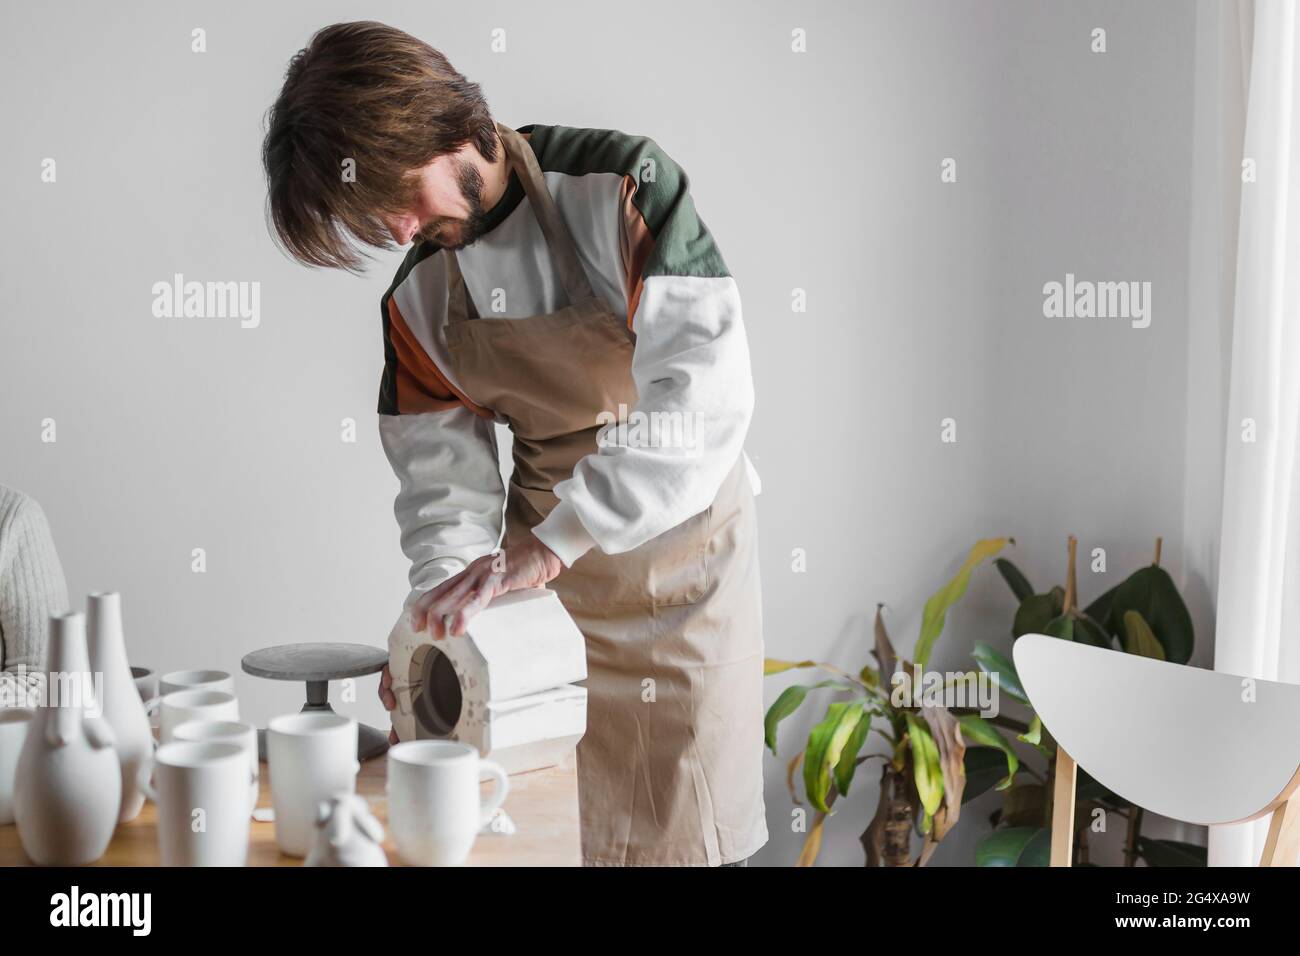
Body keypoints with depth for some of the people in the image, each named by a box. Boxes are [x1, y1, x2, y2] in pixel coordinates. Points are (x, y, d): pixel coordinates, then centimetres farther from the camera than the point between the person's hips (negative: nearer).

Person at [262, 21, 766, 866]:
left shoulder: (621, 186, -18)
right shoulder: (416, 300, 1)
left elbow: (705, 393, -29)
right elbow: (445, 473, 1)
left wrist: (552, 542, -34)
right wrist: (439, 611, -18)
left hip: (677, 536, -4)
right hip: (540, 565, 4)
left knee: (686, 830, 2)